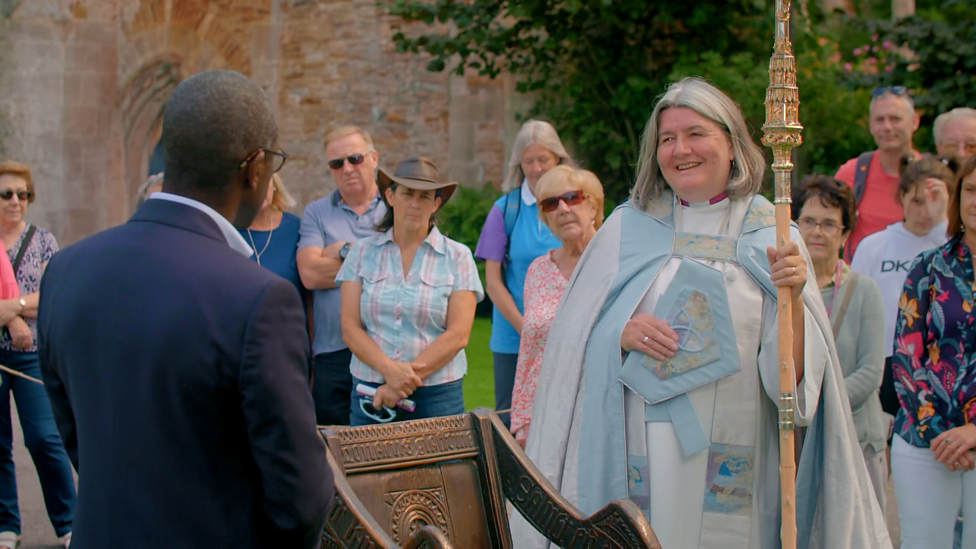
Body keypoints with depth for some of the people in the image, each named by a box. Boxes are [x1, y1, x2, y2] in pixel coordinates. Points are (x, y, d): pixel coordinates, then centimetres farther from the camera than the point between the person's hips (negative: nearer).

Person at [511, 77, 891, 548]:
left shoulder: (768, 237, 4)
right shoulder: (627, 229, 6)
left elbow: (793, 370, -2)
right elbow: (575, 334, 7)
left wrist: (793, 298, -18)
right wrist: (621, 333, -12)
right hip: (639, 452, 0)